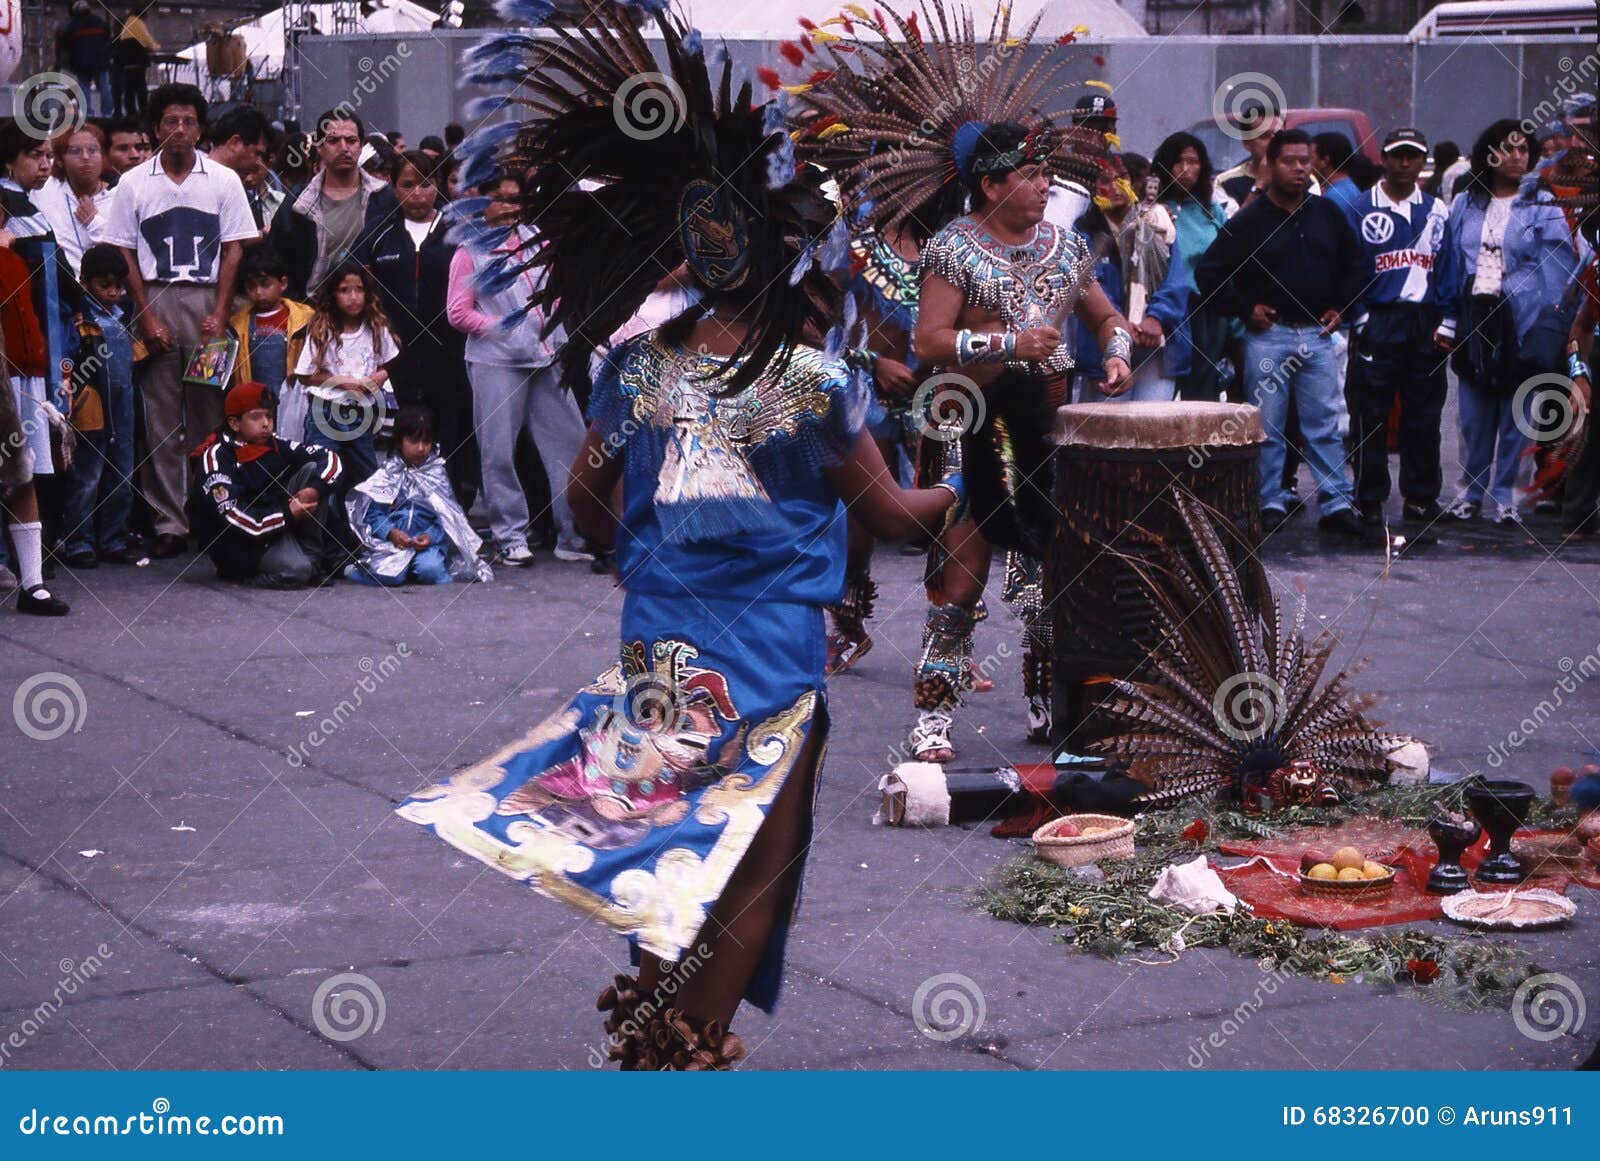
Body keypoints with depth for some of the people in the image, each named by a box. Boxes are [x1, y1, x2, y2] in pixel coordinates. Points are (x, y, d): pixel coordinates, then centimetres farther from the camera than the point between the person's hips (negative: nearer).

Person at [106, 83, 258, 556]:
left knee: (211, 414, -2)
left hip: (208, 301, 0)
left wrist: (220, 314, -5)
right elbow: (124, 254, 5)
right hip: (155, 302, 0)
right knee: (160, 419, -1)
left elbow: (233, 251, 5)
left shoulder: (224, 181, 6)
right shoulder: (133, 184, 6)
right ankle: (168, 522, 2)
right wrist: (147, 317, -5)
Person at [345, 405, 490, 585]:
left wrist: (431, 536, -17)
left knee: (430, 570, -31)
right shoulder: (387, 474, 6)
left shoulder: (437, 475, 8)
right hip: (390, 541, 0)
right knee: (390, 576, -25)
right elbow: (372, 512, 0)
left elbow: (448, 517, 2)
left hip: (427, 541, 0)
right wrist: (391, 532, -17)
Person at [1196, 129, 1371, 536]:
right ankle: (1271, 503, 8)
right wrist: (1244, 309, -4)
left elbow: (1358, 265, 20)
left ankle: (1338, 504, 2)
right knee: (1267, 426, 1)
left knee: (1325, 424, 2)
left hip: (1317, 334, 3)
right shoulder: (1249, 221, -3)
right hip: (1267, 335, -2)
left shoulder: (1328, 214, 8)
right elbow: (1208, 272, -1)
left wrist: (1340, 307, 10)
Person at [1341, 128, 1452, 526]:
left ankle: (1421, 496, 14)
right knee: (1370, 414, -2)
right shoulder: (1360, 209, 2)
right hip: (1378, 323, -3)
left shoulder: (1438, 211, 11)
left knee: (1424, 414, 6)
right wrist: (1360, 320, -7)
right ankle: (1369, 499, 4)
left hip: (1425, 322, 3)